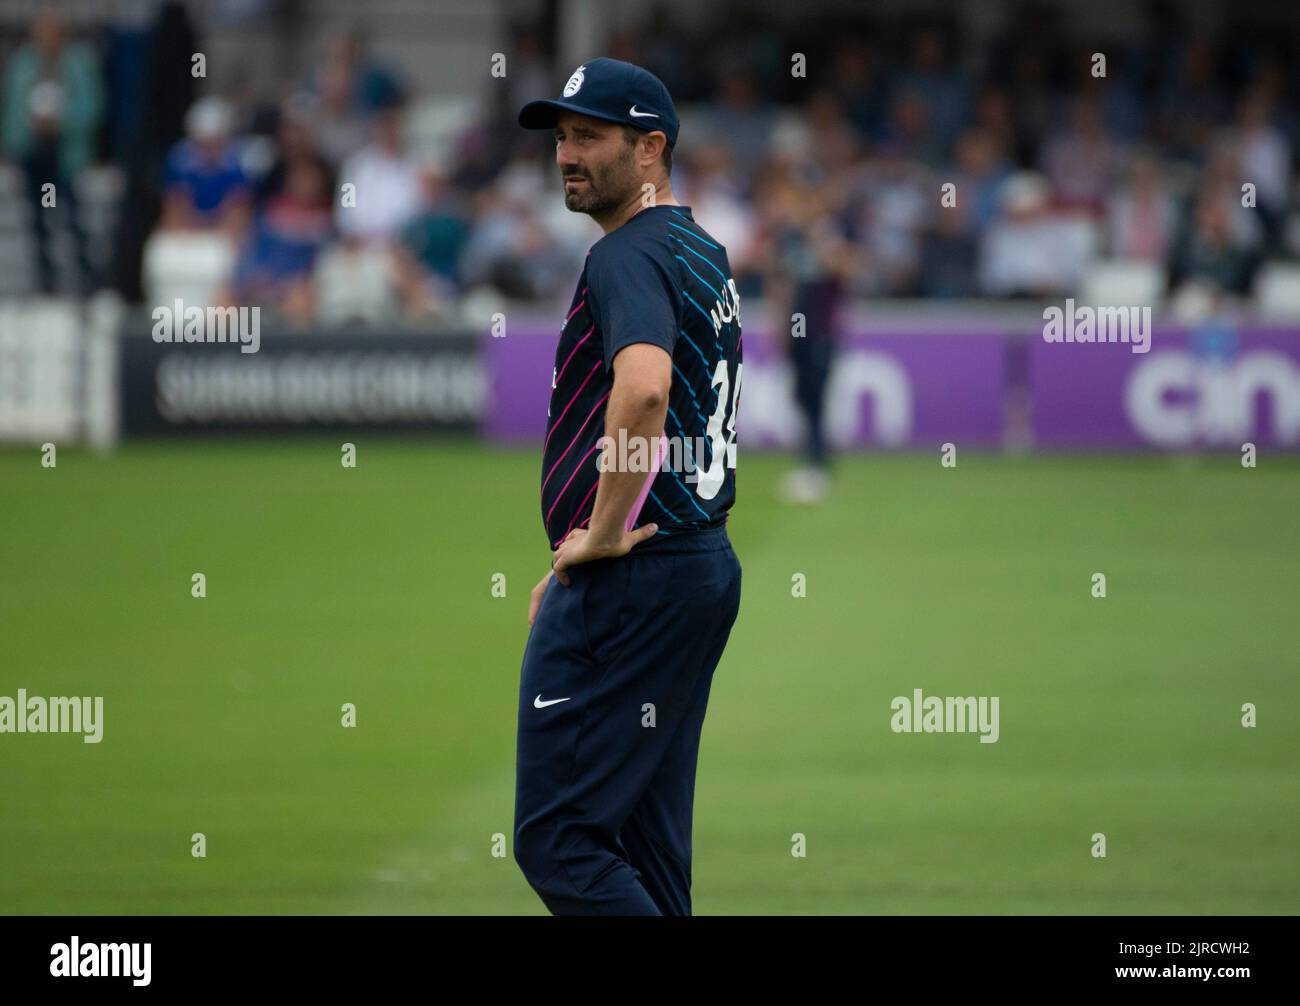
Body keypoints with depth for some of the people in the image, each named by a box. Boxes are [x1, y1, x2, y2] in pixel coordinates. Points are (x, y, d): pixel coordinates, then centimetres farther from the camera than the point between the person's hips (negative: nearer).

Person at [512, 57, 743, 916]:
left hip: (631, 586, -10)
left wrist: (604, 535, -22)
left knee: (557, 837, -10)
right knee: (648, 847, 12)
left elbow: (643, 388, -34)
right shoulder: (706, 255, 18)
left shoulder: (630, 255, -14)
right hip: (708, 564, 10)